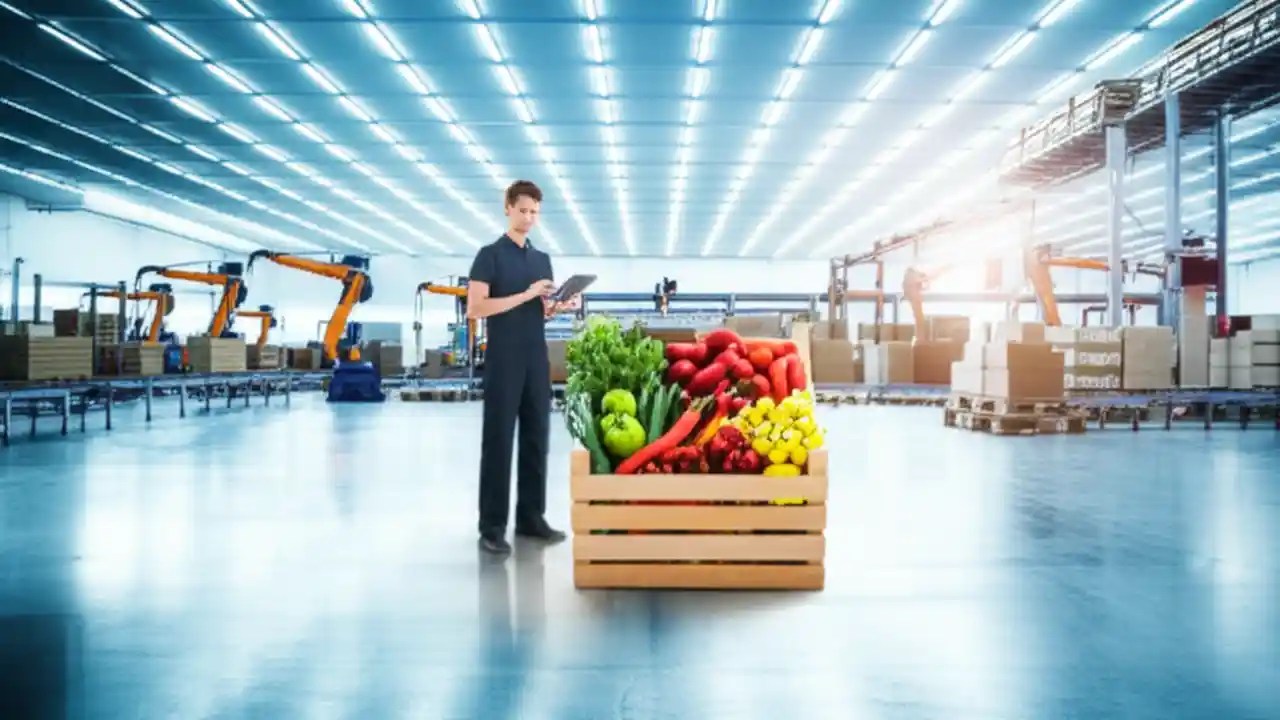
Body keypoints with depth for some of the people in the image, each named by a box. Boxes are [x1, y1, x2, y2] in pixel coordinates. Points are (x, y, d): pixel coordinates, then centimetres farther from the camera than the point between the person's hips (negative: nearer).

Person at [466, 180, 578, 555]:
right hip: (503, 362, -6)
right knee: (498, 441, -3)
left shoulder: (542, 259, 15)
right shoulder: (490, 255, -4)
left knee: (537, 439, 8)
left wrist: (560, 306, -3)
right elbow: (475, 308, -13)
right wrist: (526, 295, -18)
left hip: (537, 361, 6)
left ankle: (531, 517, 17)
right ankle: (492, 526, 2)